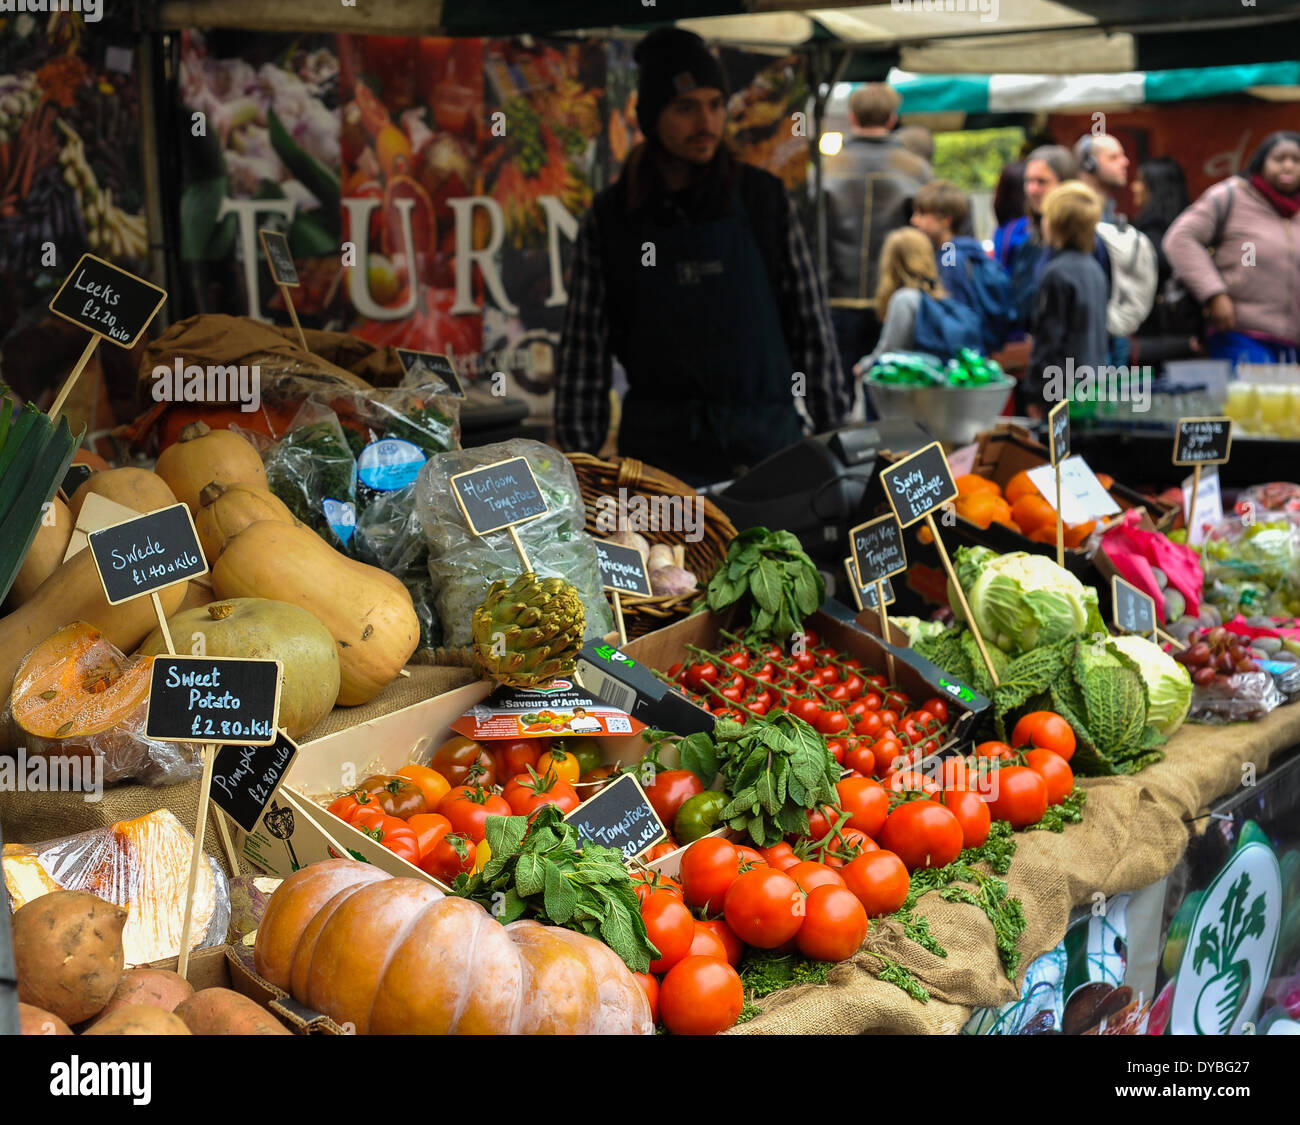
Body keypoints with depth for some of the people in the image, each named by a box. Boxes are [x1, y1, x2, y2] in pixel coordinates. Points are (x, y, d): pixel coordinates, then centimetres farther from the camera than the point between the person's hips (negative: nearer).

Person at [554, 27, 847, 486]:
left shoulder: (765, 199, 4)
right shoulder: (609, 219, 3)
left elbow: (811, 323, 5)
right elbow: (583, 345, 1)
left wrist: (835, 432, 2)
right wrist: (578, 457, -3)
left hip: (767, 433, 1)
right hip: (660, 444, -1)